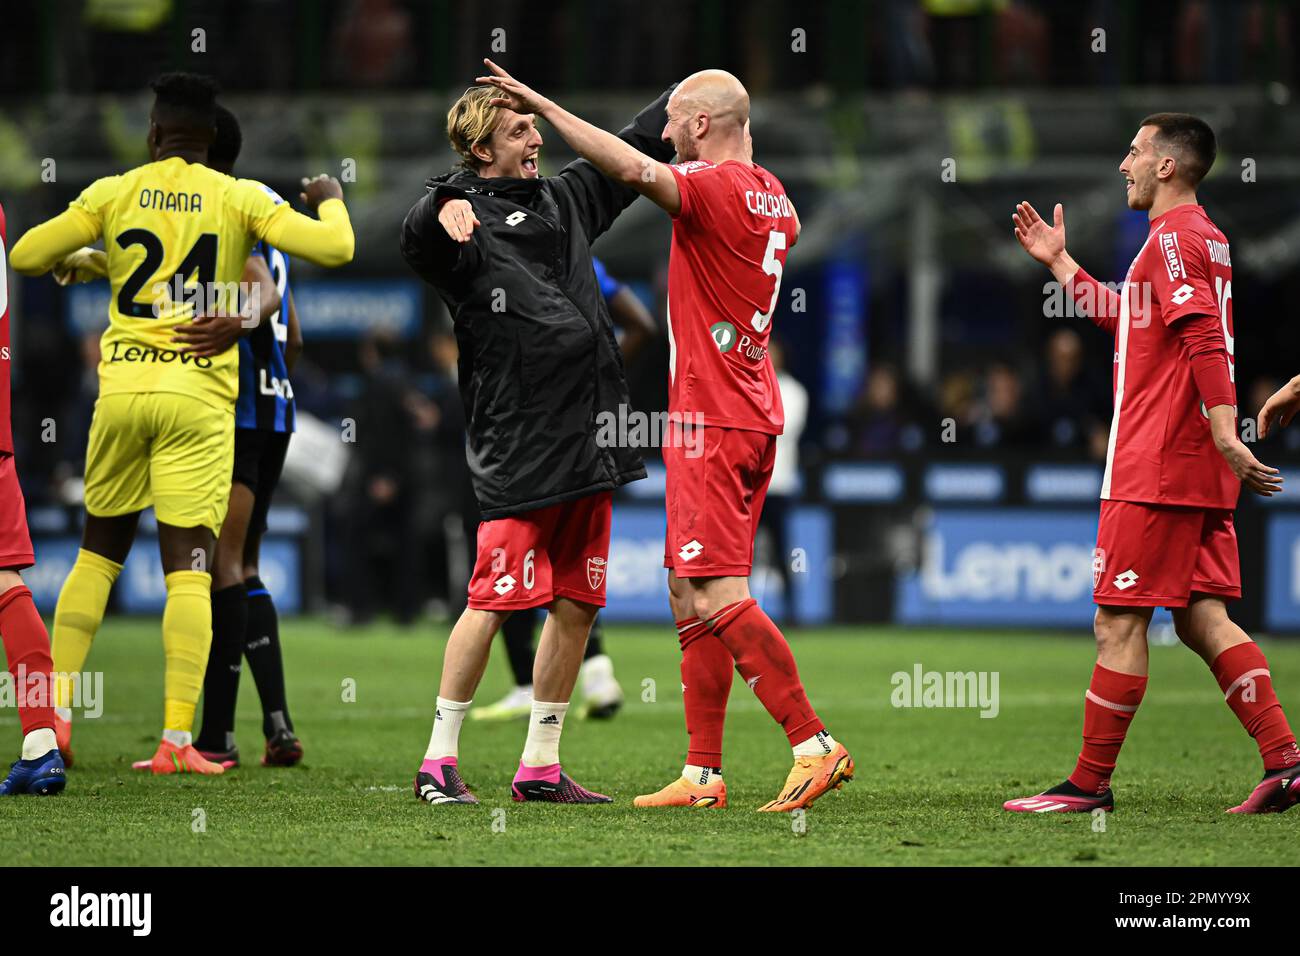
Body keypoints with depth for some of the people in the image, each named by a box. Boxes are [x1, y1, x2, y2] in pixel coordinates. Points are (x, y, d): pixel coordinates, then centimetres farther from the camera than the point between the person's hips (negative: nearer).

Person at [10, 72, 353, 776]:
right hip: (199, 395, -2)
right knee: (189, 567, -3)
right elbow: (334, 249, -5)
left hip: (122, 386, 2)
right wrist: (330, 200, 17)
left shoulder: (114, 193, 5)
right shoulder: (238, 198, 1)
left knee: (98, 552, 16)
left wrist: (77, 258, 26)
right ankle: (176, 738, -10)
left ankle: (53, 713, 12)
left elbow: (25, 256, 5)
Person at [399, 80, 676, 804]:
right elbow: (419, 243, -26)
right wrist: (445, 209, -46)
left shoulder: (563, 199, 17)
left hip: (589, 442, 7)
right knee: (494, 602, -9)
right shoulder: (469, 219, -4)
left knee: (577, 606, 6)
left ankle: (540, 766, 13)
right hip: (517, 444, -7)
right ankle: (440, 759, 1)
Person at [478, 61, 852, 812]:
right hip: (754, 415, 10)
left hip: (711, 417, -10)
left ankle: (816, 745, -15)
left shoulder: (716, 186, -14)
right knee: (690, 595, 10)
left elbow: (634, 169, -30)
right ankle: (703, 774, 10)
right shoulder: (773, 200, 14)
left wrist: (544, 106, -25)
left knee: (718, 595, -13)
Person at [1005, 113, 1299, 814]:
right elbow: (1130, 322, 33)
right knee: (1202, 620, 7)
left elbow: (1204, 339, -22)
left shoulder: (1173, 237, -11)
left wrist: (1223, 433, -29)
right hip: (1200, 471, 10)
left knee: (1119, 623, -5)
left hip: (1155, 468, -10)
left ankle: (1089, 783, -1)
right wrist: (1058, 262, 36)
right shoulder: (1203, 238, 20)